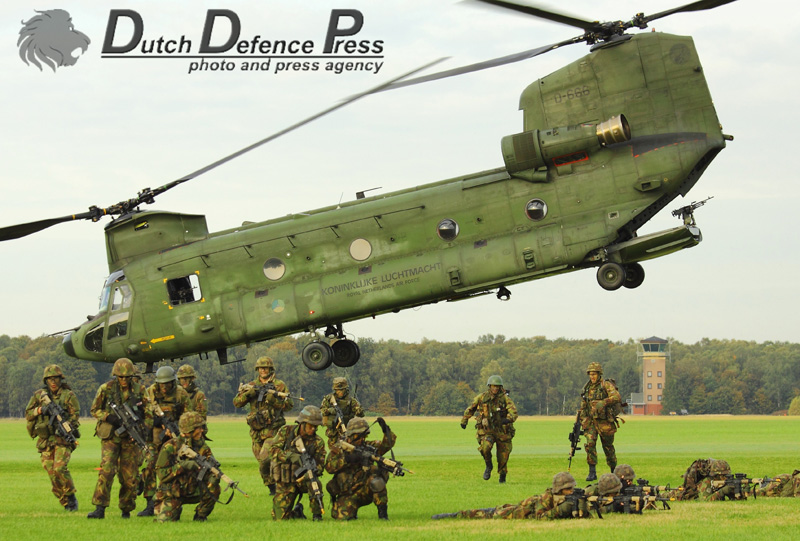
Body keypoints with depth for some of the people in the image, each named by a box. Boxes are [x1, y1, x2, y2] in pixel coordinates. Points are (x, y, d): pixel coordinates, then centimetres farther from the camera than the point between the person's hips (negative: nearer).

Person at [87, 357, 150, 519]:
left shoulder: (140, 390, 4)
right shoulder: (106, 389, 0)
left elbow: (149, 414, 7)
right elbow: (95, 410, 6)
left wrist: (142, 430, -9)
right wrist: (109, 417, -12)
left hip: (130, 438, 2)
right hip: (110, 437, -1)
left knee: (130, 477, 2)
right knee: (107, 470, -16)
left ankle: (126, 510, 18)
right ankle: (100, 509, -16)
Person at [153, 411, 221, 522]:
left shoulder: (202, 447, -1)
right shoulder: (170, 447, -14)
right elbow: (162, 474, -18)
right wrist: (182, 466, -30)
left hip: (192, 491, 3)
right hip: (172, 494, -3)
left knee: (213, 488, -24)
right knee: (164, 520, -22)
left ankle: (200, 516, -1)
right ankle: (176, 510, 14)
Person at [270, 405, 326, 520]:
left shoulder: (318, 442, -3)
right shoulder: (286, 431, -4)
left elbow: (320, 463, -6)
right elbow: (274, 450, -10)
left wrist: (316, 469, -32)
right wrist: (290, 456, -28)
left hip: (302, 478, 0)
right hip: (285, 481, 0)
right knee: (279, 517, -7)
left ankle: (317, 514, -19)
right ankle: (297, 511, 27)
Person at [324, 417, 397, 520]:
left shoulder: (368, 446, 8)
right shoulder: (338, 448, 0)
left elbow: (388, 444, 2)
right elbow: (329, 467, -15)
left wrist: (385, 429, -15)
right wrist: (347, 459, -27)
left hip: (364, 491, 1)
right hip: (347, 495, -1)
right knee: (343, 516, -25)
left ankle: (382, 512, -22)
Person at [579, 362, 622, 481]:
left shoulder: (606, 385, -7)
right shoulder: (587, 388, 10)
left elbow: (617, 397, -23)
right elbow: (583, 407, 17)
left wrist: (603, 403, -35)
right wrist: (582, 422, 12)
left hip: (605, 422, -4)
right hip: (591, 421, 4)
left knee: (608, 447, 9)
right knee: (590, 444, -16)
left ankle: (614, 470, 29)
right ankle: (592, 472, -15)